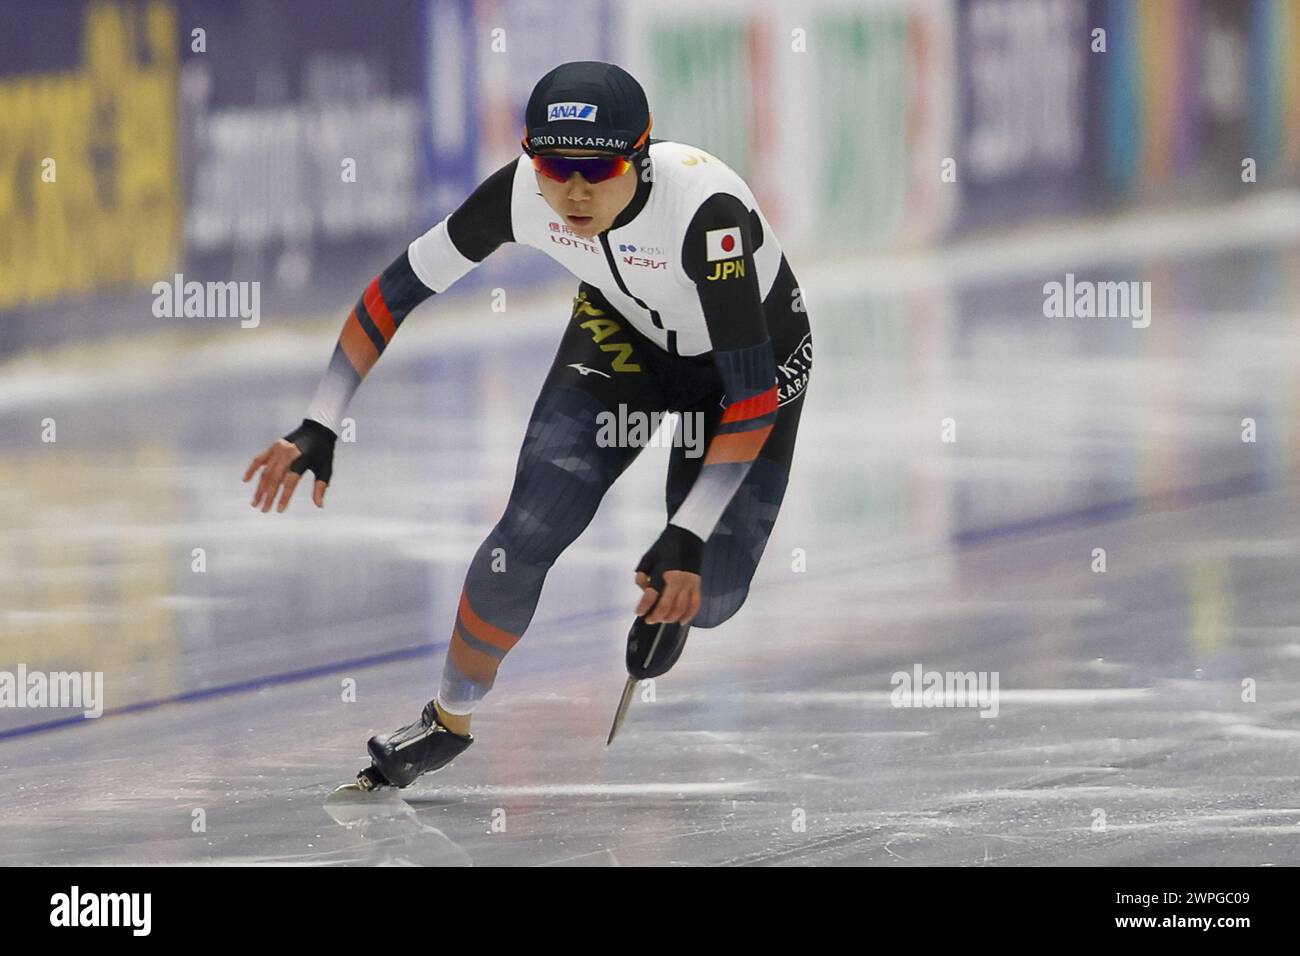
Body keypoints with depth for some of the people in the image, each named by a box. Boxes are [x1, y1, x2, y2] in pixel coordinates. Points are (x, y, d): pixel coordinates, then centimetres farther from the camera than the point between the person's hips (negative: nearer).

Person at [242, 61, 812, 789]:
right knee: (529, 535, -13)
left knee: (707, 596, -6)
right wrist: (320, 427, -20)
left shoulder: (706, 209, -41)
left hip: (760, 347, -3)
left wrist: (687, 538, -40)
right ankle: (450, 723, 10)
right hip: (624, 332, 3)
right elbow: (397, 291, -16)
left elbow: (752, 393, -37)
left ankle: (661, 609, 33)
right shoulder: (522, 193, -29)